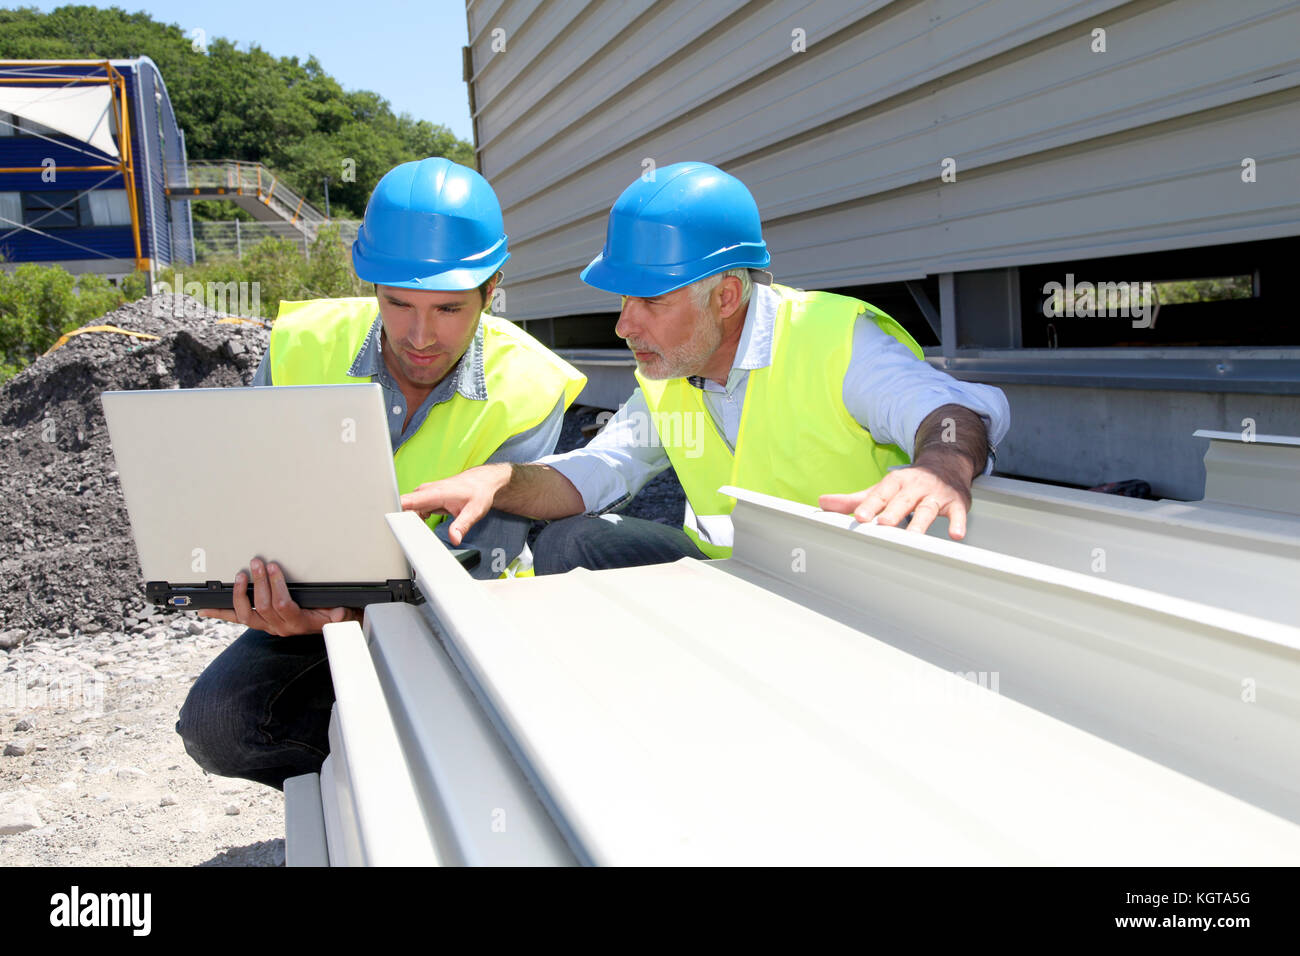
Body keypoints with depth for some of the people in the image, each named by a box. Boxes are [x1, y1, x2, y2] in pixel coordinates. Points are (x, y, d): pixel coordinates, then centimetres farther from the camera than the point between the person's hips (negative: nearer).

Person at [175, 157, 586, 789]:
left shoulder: (526, 391, -20)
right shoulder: (304, 344, -12)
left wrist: (347, 617, -44)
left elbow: (470, 570, -25)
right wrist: (231, 575, -29)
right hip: (318, 606, 3)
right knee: (215, 723, -21)